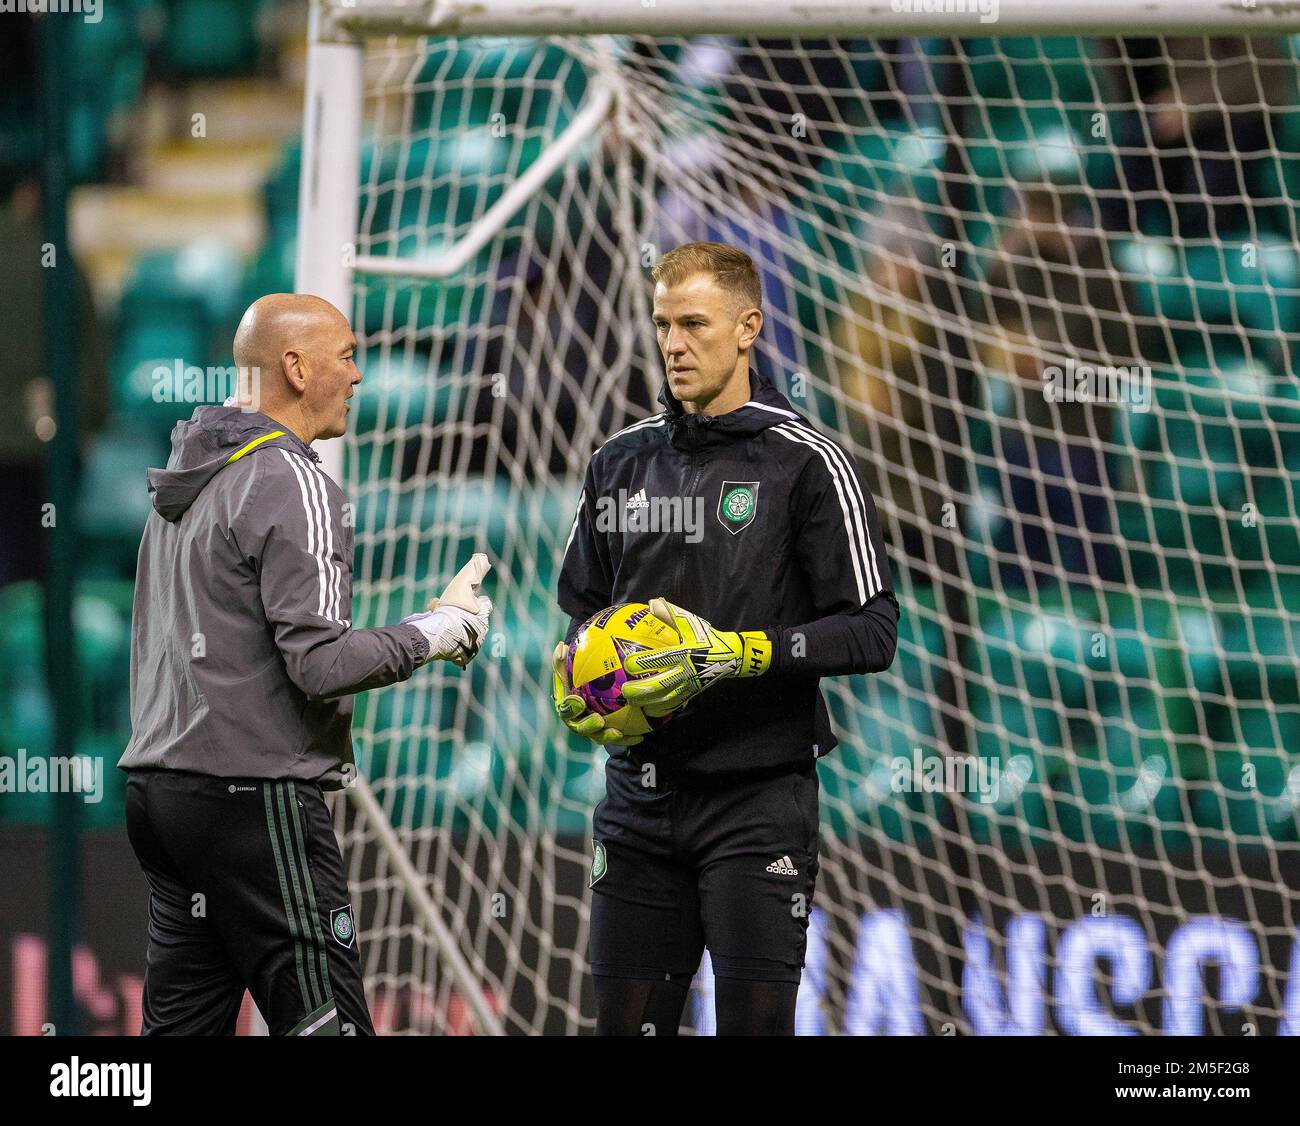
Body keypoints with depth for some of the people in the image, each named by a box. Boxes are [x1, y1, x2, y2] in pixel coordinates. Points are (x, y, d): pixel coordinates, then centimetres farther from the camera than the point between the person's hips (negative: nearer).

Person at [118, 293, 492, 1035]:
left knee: (183, 1022, 8)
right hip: (257, 797, -9)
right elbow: (320, 663, -19)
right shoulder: (290, 483, -12)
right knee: (325, 1025, -9)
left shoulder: (184, 479, 17)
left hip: (159, 783, 9)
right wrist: (428, 637, -5)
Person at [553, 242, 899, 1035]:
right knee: (626, 1023, 6)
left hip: (757, 798, -5)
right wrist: (578, 677, 2)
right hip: (641, 790, 5)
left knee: (754, 1021, -5)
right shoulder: (623, 461, 12)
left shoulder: (805, 464, -5)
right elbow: (584, 604, 24)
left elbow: (871, 632, -10)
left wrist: (737, 653, -20)